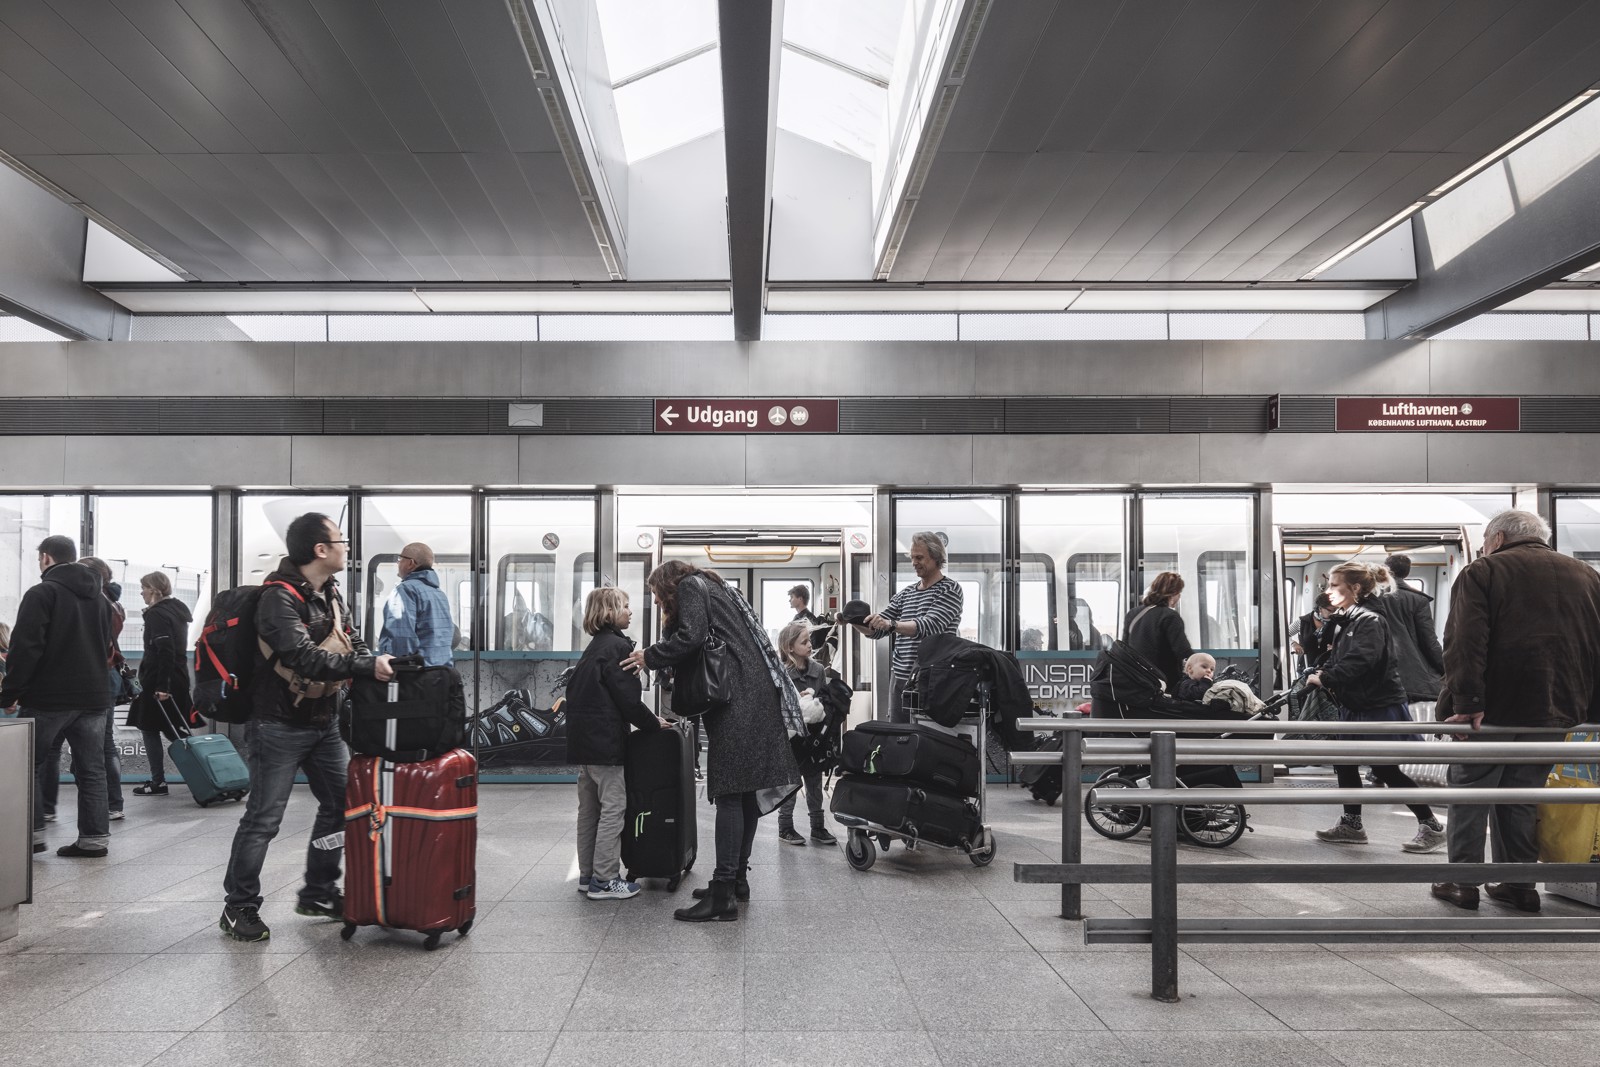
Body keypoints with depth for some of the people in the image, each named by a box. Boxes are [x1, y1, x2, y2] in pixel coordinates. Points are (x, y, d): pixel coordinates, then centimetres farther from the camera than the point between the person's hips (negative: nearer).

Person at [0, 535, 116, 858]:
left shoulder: (41, 593, -8)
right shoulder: (101, 599, 15)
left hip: (48, 698, -5)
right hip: (93, 698, 6)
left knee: (31, 766, 10)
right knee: (91, 769, 7)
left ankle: (32, 833, 11)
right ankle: (95, 838, 6)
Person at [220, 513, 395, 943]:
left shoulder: (331, 594, 9)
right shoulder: (278, 597, -19)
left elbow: (353, 643, 7)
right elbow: (303, 658, -30)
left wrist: (379, 664, -14)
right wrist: (368, 668, -32)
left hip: (324, 723, 9)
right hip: (280, 726, -9)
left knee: (341, 803, 13)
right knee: (263, 818, -2)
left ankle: (319, 892, 27)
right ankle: (239, 906, 13)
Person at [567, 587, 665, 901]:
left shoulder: (594, 647, 18)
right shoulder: (617, 646, -11)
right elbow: (627, 697, -16)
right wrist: (653, 722, -4)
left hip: (583, 736, 10)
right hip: (605, 740, -10)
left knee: (589, 809, 13)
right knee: (613, 807, -5)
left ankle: (587, 875, 19)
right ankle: (605, 880, -3)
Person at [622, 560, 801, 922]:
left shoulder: (689, 586, 3)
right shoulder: (713, 589, 30)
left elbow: (691, 637, -13)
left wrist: (649, 657, -2)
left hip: (737, 699, -10)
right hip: (757, 697, 10)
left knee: (729, 792, -12)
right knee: (746, 790, 11)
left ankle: (722, 895, -14)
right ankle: (737, 877, 18)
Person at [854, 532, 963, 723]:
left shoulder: (950, 589, -2)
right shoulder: (906, 594, 17)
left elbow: (930, 625, -18)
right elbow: (875, 630, 14)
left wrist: (891, 625, -32)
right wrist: (855, 621, -7)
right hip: (900, 676, 6)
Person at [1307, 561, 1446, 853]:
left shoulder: (1370, 621, -17)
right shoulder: (1347, 622, 12)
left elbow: (1359, 662, -30)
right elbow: (1338, 661, 11)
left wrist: (1324, 678, -24)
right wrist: (1318, 675, -8)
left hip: (1380, 707, -9)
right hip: (1358, 708, 9)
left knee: (1385, 769, -5)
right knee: (1344, 761, 12)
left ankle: (1432, 826, 7)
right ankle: (1351, 824, 23)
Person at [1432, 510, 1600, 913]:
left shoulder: (1481, 572, -2)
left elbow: (1464, 643, -15)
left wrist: (1466, 702, -19)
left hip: (1494, 709, -5)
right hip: (1554, 712, 5)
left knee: (1470, 791, 6)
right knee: (1522, 796, 14)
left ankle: (1463, 882, 7)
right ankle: (1519, 886, 15)